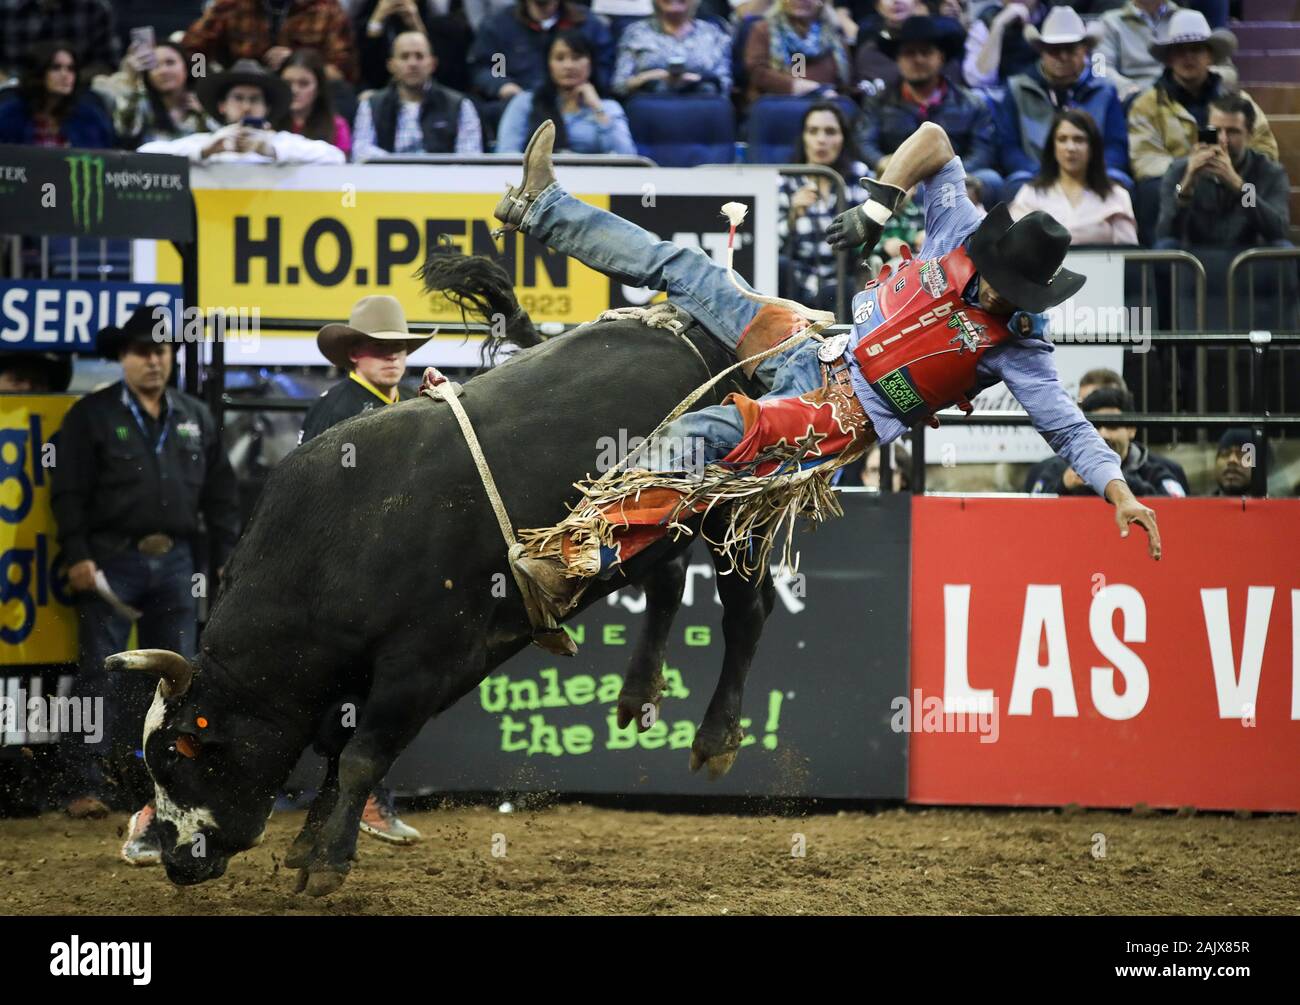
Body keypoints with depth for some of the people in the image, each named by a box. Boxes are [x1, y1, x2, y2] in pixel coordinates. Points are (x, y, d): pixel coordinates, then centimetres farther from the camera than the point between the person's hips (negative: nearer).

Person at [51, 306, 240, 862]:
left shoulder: (196, 418, 13)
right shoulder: (92, 416, 1)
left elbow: (220, 494, 14)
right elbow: (70, 492, -3)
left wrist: (227, 557, 7)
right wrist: (77, 555, -12)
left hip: (174, 564, 4)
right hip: (112, 560, -4)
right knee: (101, 670, -7)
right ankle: (87, 784, -8)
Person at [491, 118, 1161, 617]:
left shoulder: (1017, 347, -15)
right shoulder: (961, 236, -4)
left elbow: (1069, 428, -18)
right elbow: (932, 140, 3)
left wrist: (1119, 491, -32)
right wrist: (876, 206, -7)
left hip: (843, 414, -7)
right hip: (813, 347, 7)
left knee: (699, 436, -30)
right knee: (675, 266, 6)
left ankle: (576, 559, -37)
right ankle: (542, 207, 20)